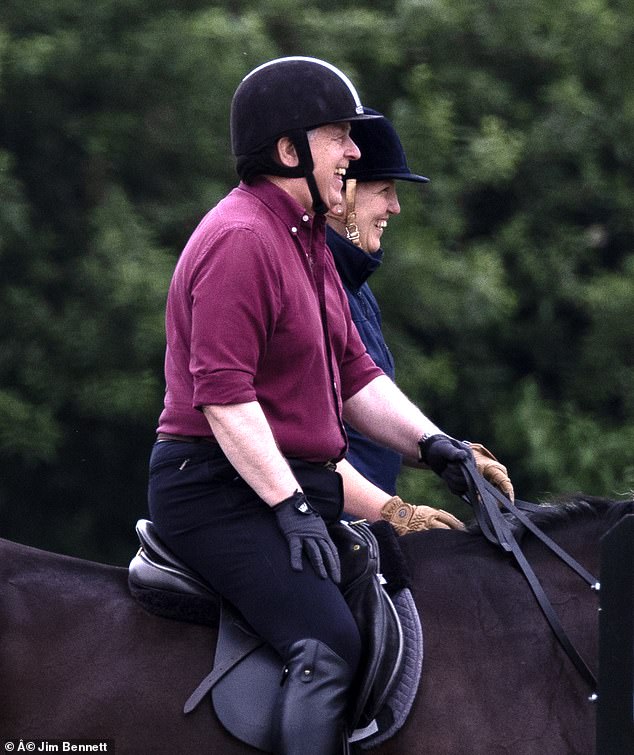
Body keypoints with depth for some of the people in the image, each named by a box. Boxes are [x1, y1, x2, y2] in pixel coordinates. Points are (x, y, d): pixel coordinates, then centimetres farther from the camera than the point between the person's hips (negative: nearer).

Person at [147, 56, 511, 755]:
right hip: (220, 492, -11)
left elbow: (353, 374, 18)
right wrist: (289, 505, -25)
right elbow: (223, 392, -23)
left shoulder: (307, 241, 19)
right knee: (327, 642, -26)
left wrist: (432, 444, 3)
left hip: (295, 483, 11)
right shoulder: (240, 239, -16)